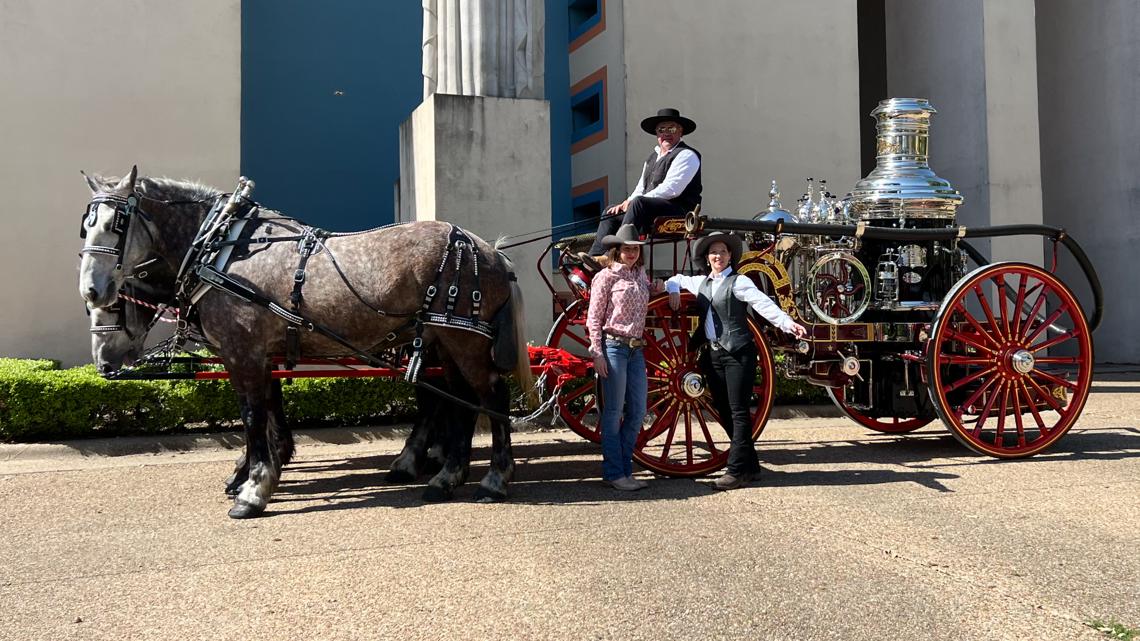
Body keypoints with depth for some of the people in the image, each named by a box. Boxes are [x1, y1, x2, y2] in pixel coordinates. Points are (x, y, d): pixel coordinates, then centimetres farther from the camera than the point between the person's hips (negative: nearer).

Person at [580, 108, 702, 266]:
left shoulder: (687, 155, -5)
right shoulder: (653, 156, 23)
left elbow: (670, 189, -17)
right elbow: (641, 187, 22)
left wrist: (632, 201, -15)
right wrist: (627, 203, -2)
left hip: (679, 211, -9)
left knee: (639, 202, -32)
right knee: (611, 213, 4)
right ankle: (595, 257, -14)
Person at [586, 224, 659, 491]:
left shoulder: (641, 274, 13)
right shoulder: (606, 276, -4)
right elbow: (593, 319, -7)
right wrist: (597, 354, -14)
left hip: (636, 349, 7)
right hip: (614, 347, -6)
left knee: (637, 413, 8)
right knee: (614, 413, -1)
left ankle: (625, 468, 20)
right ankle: (614, 472, 7)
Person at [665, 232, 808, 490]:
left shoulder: (738, 281, -4)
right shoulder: (701, 283, 16)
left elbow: (763, 303, -17)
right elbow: (676, 279, 33)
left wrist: (788, 323, -32)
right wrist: (673, 290, 10)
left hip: (737, 353, -7)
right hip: (712, 353, 7)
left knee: (738, 412, -7)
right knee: (723, 411, 9)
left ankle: (738, 470, -6)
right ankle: (750, 464, 20)